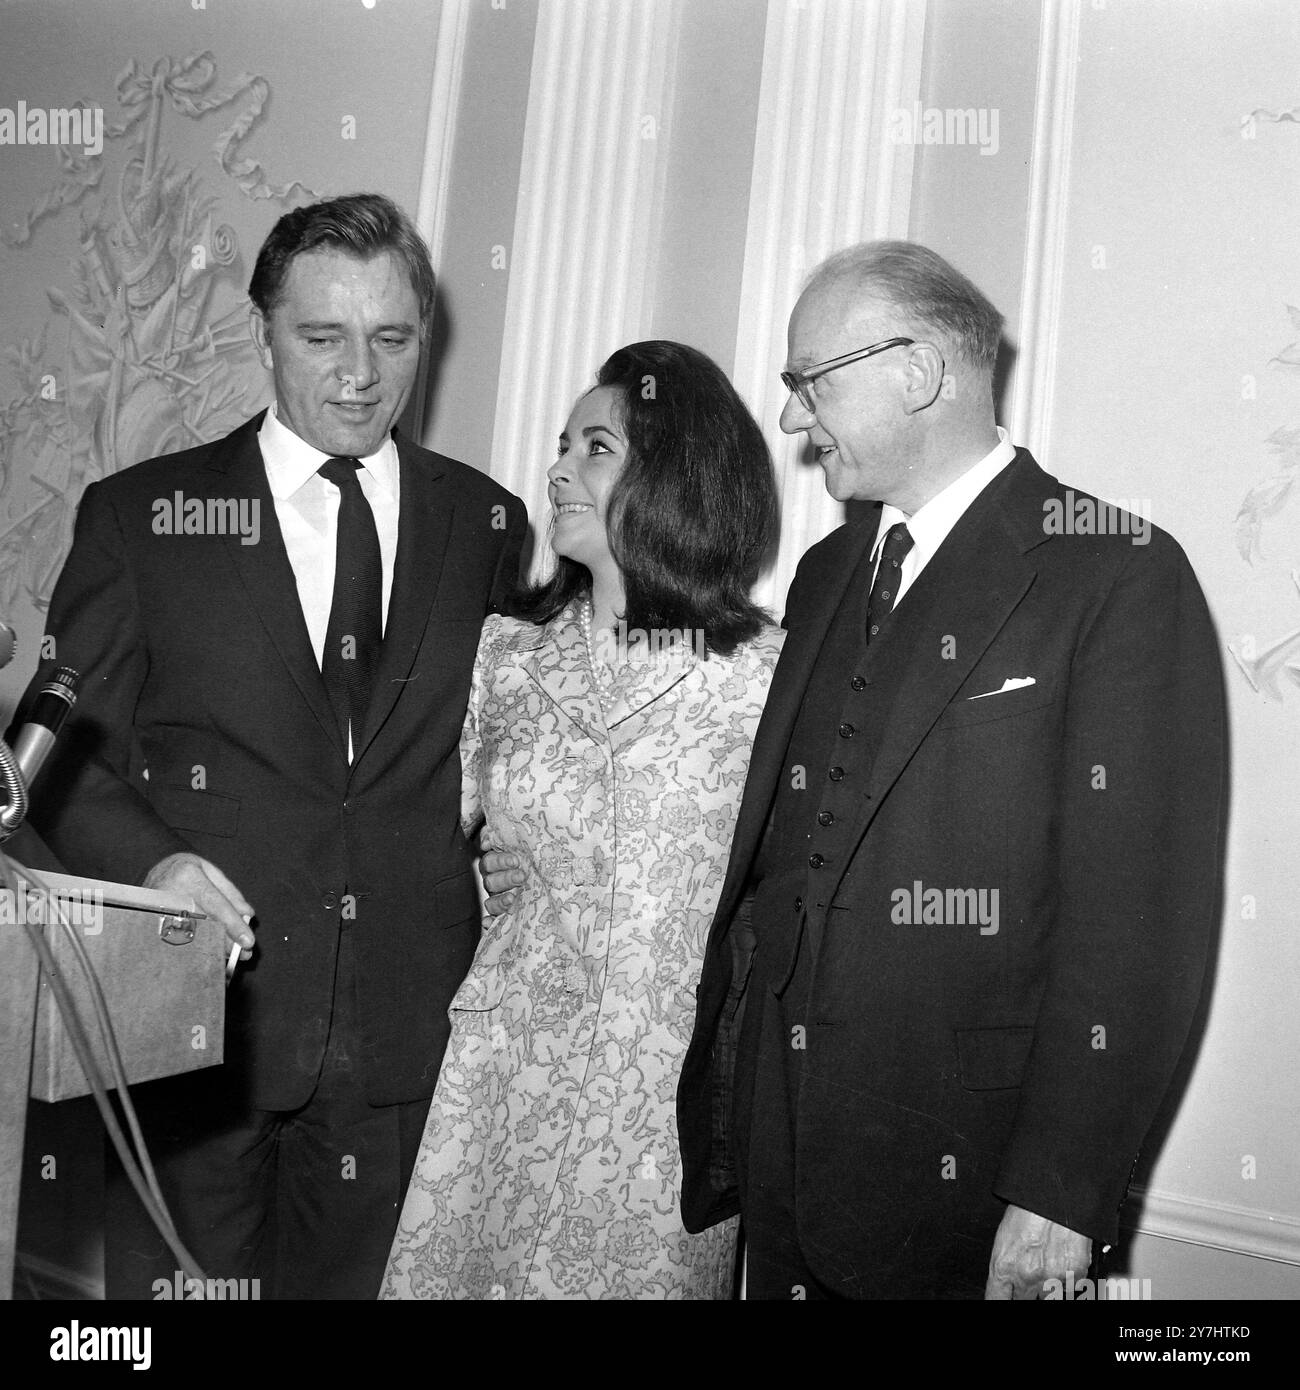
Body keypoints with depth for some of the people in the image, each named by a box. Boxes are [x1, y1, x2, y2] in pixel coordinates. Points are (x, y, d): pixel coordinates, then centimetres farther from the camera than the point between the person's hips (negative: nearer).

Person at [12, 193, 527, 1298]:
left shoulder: (488, 525, 5)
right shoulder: (139, 514, 1)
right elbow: (65, 747, 3)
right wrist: (148, 860, -16)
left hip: (408, 1036, 2)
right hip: (196, 1020, -1)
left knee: (351, 1281, 16)